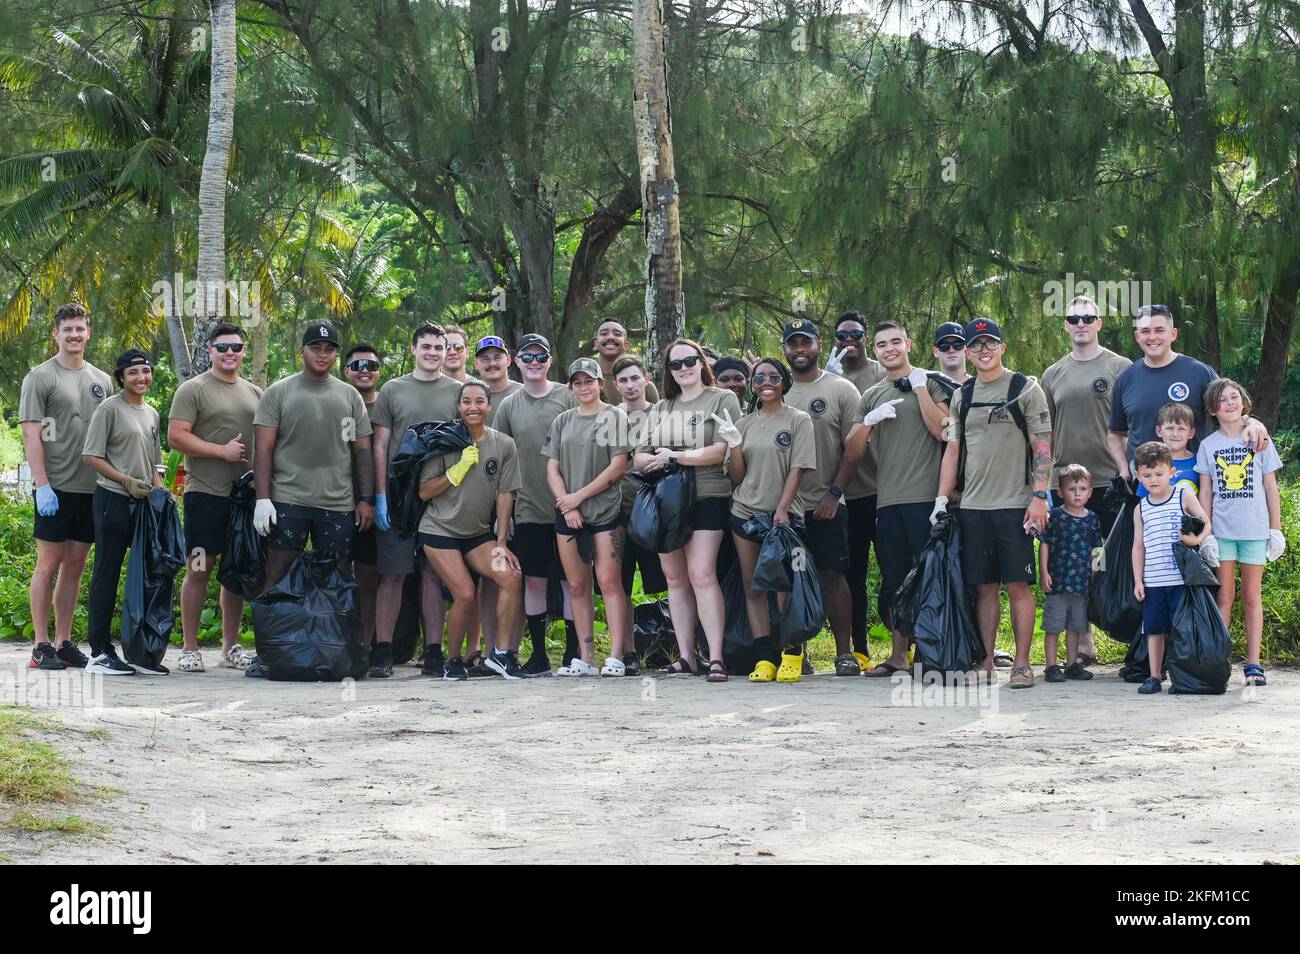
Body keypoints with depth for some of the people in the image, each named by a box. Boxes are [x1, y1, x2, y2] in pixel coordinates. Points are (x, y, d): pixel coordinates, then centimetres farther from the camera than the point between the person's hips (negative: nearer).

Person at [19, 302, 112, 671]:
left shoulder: (101, 381, 14)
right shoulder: (40, 377, -2)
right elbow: (31, 435, -8)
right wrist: (42, 485, -15)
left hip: (91, 488, 5)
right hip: (56, 488, -5)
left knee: (75, 566, 7)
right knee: (49, 565, -3)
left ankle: (63, 642, 13)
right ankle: (41, 645, 1)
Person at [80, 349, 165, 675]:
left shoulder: (151, 414, 17)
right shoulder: (110, 408, -5)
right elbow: (91, 456, -9)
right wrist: (127, 481, -15)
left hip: (145, 503, 7)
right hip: (114, 501, -7)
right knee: (107, 574, -3)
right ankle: (100, 651, 1)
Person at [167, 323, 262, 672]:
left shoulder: (255, 393, 16)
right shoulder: (193, 390, -2)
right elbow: (176, 436, -10)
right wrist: (222, 451, -15)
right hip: (206, 493, -5)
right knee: (199, 570, -4)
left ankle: (231, 647, 16)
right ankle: (189, 648, 1)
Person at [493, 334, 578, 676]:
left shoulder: (568, 398, 2)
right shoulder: (509, 406, 9)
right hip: (528, 508, 2)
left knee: (571, 580, 0)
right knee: (534, 581, 3)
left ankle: (573, 652, 7)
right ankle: (538, 654, 10)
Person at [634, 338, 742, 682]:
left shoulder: (722, 400, 4)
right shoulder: (661, 408, 20)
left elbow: (722, 451, -8)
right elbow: (639, 458, 16)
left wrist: (675, 456, -9)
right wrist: (656, 461, -7)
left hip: (706, 498, -6)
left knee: (701, 574, -16)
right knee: (675, 577, 4)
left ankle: (716, 657, -17)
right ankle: (685, 656, 7)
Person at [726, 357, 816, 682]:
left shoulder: (799, 421, 3)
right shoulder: (745, 424, 13)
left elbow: (797, 469, -5)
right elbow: (736, 476, 11)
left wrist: (782, 509, -16)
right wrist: (733, 445, -8)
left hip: (783, 515, -4)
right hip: (745, 512, 4)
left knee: (785, 587, -10)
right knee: (753, 588, 1)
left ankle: (792, 654, 3)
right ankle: (764, 658, 2)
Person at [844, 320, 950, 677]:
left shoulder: (929, 383, 4)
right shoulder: (871, 396, 19)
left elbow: (942, 430, -9)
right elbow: (851, 449, 14)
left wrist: (919, 387, -8)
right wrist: (868, 421, -4)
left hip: (925, 497, -5)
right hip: (888, 500, 5)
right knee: (894, 582, 9)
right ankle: (898, 655, 15)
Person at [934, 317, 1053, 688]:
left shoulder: (1026, 390, 0)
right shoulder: (962, 396, 14)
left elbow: (1042, 448, -4)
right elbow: (953, 449, 17)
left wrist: (1039, 496, -12)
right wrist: (941, 499, 9)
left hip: (1014, 505, -4)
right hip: (972, 505, 4)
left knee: (1018, 585, -4)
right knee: (984, 587, 6)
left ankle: (1021, 663, 0)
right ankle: (985, 663, 9)